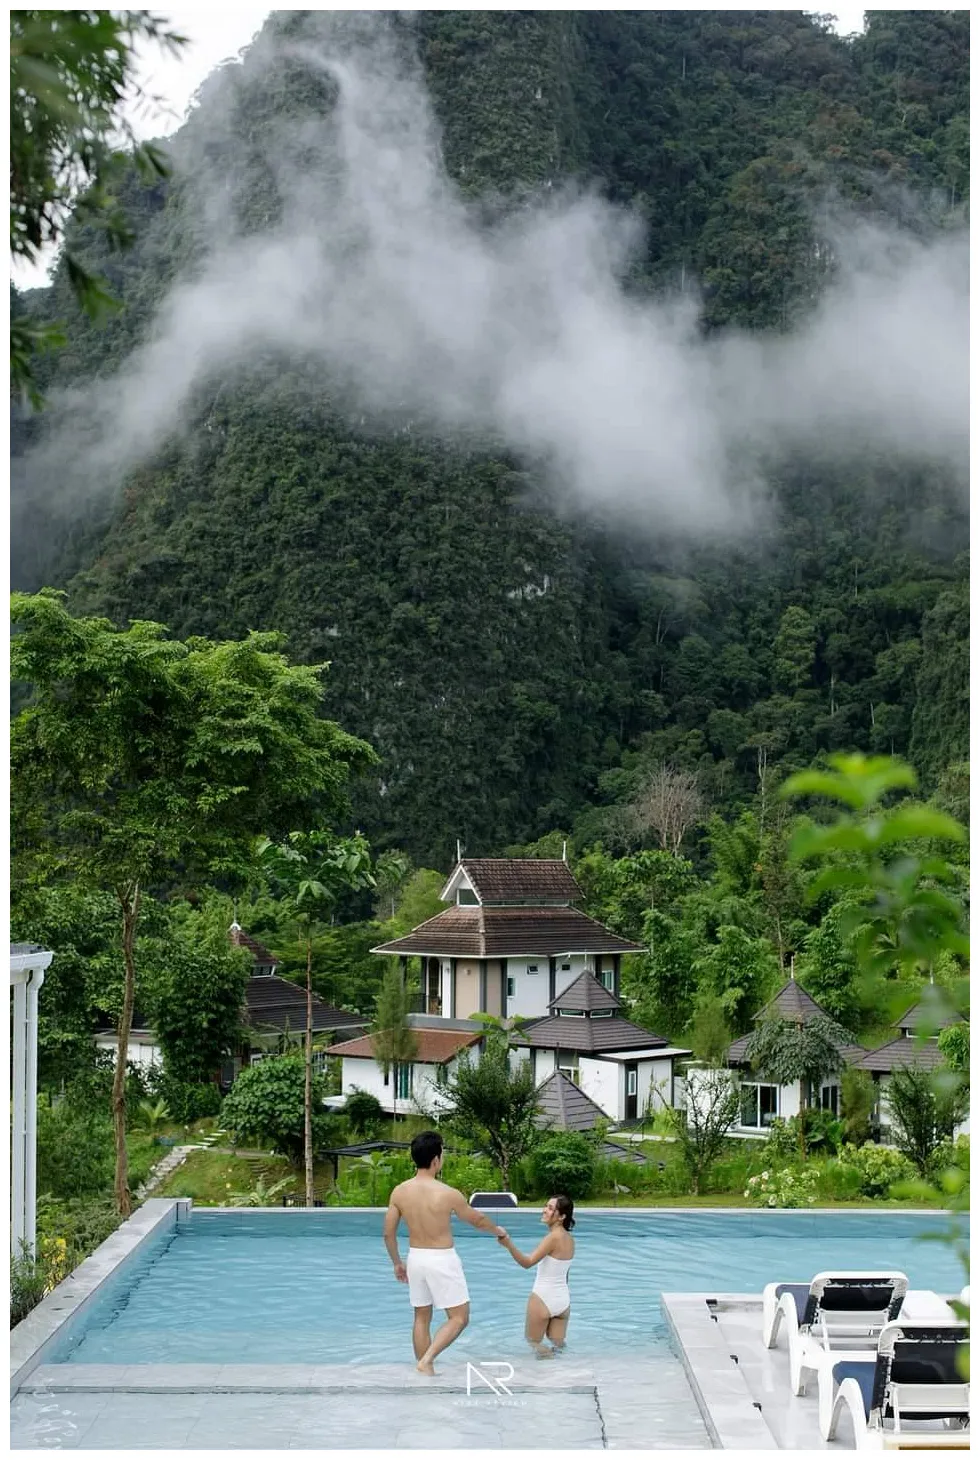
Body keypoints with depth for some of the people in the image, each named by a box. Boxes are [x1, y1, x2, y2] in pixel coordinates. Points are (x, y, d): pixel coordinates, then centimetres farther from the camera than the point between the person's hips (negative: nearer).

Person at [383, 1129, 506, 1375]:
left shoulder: (399, 1191, -6)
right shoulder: (448, 1194, -17)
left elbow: (389, 1234, 0)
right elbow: (476, 1219, 0)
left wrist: (397, 1262, 17)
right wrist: (498, 1230, 20)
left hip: (416, 1258, 5)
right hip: (442, 1260, -5)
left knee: (422, 1318, 16)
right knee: (459, 1317, 5)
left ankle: (424, 1369, 19)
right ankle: (426, 1362, -9)